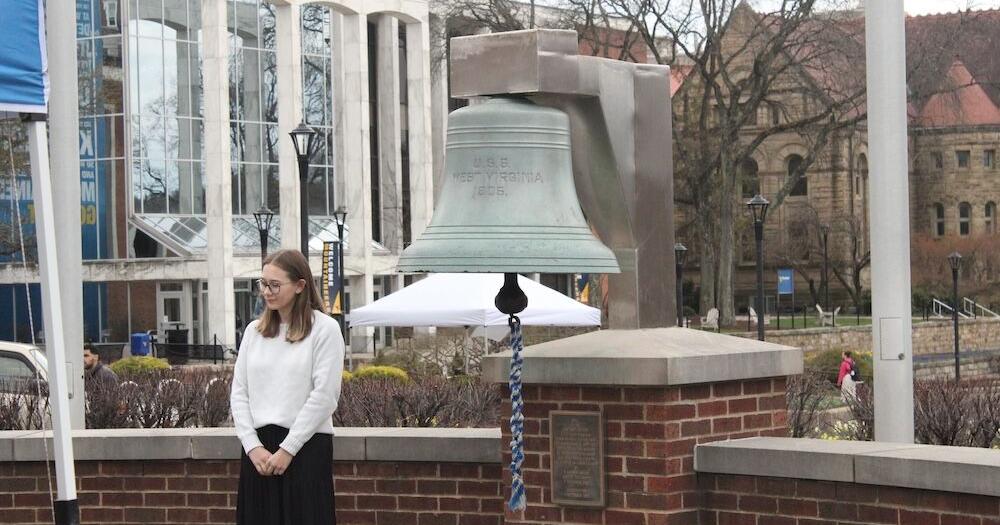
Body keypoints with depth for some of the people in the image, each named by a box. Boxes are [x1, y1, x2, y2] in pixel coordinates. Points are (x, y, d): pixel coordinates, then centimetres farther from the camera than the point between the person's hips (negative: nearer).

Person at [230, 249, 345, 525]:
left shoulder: (324, 329, -3)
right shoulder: (254, 331, 12)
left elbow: (324, 395, -9)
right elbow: (239, 392, 9)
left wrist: (287, 449, -11)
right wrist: (253, 446, -4)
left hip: (306, 446, -5)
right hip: (257, 449, 5)